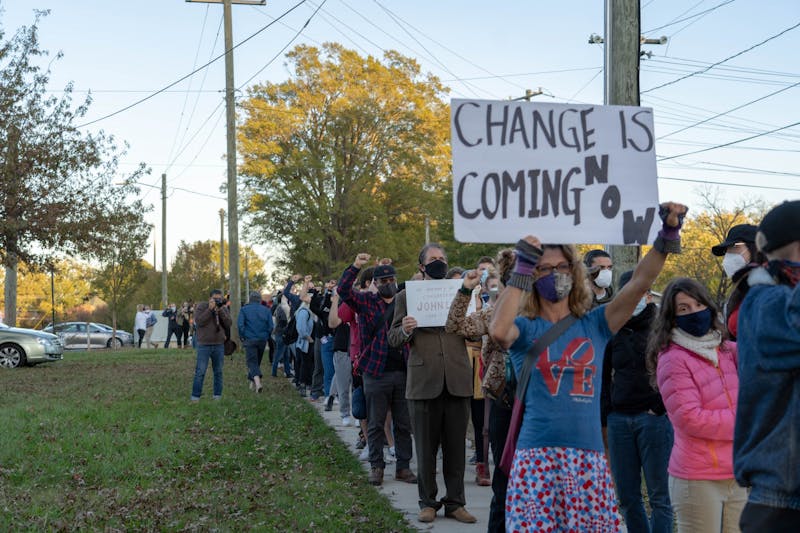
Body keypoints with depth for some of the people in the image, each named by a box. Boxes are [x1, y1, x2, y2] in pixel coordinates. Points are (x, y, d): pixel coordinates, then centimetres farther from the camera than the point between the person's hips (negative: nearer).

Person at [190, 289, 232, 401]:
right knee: (200, 372, -6)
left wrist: (221, 311, -12)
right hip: (204, 345, -4)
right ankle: (195, 396, -2)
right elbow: (199, 321, -15)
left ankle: (217, 395, 18)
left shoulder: (224, 308, 9)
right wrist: (210, 309, -18)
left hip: (219, 345, 4)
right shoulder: (201, 306, -1)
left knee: (218, 371, 9)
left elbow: (228, 324, -2)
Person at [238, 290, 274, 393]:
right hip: (262, 340, 3)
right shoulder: (266, 310, 5)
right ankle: (253, 383, 26)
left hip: (249, 339, -3)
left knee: (252, 362, -7)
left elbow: (240, 324, -11)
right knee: (257, 361, 17)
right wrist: (266, 336, 13)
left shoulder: (244, 309, -2)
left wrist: (242, 337, 1)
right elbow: (270, 326, 0)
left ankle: (257, 382, -28)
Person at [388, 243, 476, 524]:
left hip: (457, 381, 2)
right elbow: (393, 339, 5)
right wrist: (405, 330, -17)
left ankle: (455, 502, 17)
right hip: (423, 381, -1)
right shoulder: (406, 296, 6)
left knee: (456, 446, 7)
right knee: (426, 447, 7)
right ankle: (428, 502, 19)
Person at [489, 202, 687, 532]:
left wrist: (668, 234, -9)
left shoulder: (594, 325, 11)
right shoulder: (525, 329, 5)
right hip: (538, 457, -2)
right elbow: (498, 331, -18)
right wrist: (522, 269, -15)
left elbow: (641, 282, 2)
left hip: (589, 458, 3)